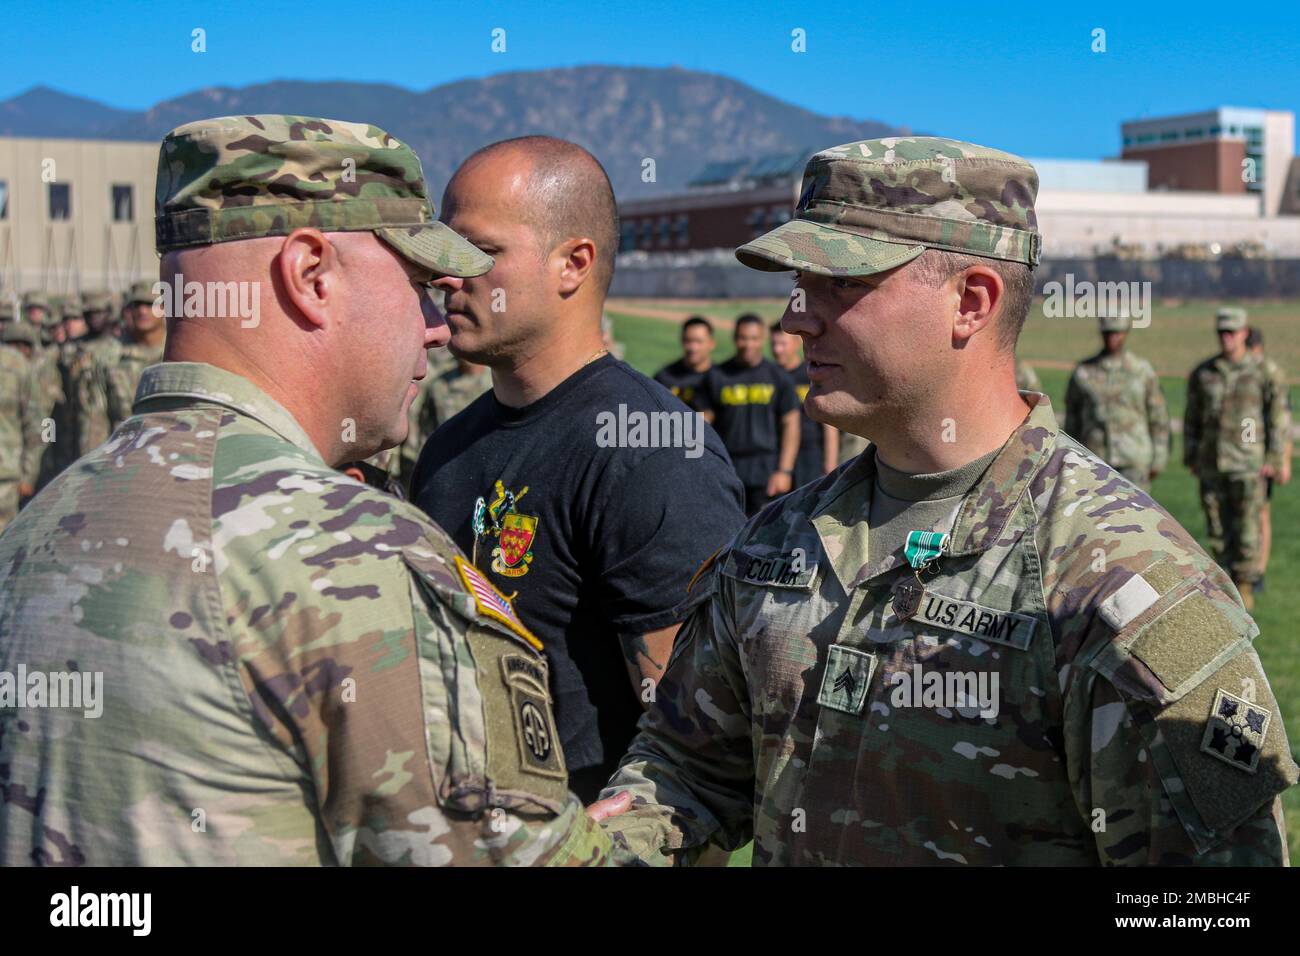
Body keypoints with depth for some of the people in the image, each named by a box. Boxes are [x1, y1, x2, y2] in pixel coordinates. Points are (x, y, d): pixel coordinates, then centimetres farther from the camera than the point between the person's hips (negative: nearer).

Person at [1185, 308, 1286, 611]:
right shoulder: (1202, 373, 5)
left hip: (1248, 463, -3)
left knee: (1246, 528, -2)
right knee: (1218, 529, 6)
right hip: (1211, 464, 3)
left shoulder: (1261, 373, -2)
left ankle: (1245, 586, 9)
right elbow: (1192, 418, 11)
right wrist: (1190, 457, 8)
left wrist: (1273, 460, -4)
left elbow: (1277, 418, 1)